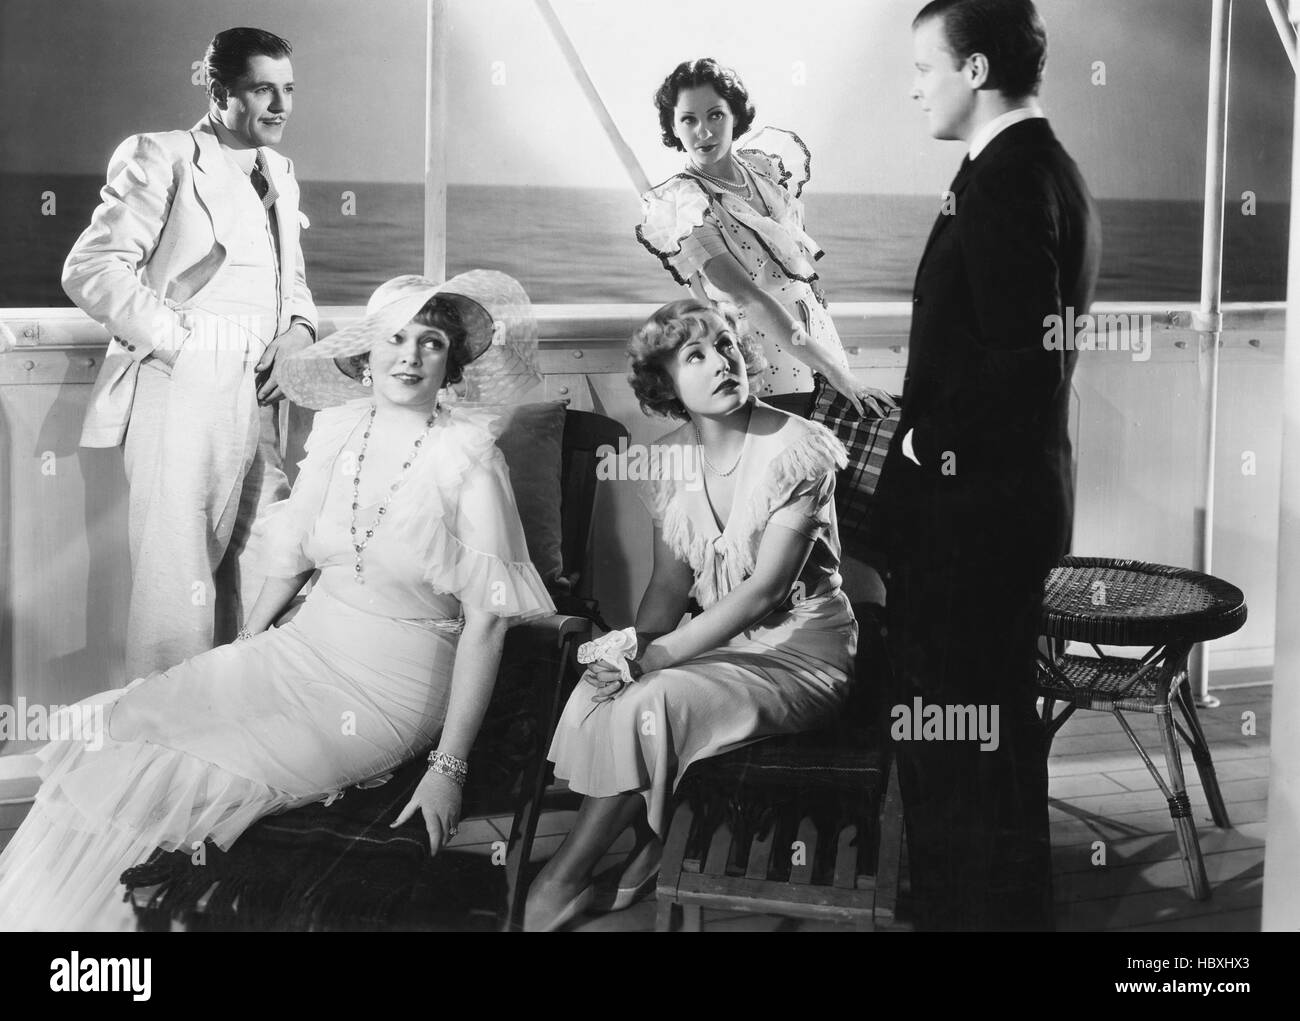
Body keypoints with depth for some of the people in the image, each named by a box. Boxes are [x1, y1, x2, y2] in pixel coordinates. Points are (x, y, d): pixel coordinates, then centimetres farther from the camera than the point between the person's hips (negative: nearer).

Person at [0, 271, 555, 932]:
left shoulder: (469, 460, -13)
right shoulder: (338, 431, 3)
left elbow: (486, 619, -13)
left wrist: (447, 770, -16)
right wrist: (238, 651, 12)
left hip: (392, 689, -5)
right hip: (302, 649, 6)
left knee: (182, 780, -19)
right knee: (112, 728, -11)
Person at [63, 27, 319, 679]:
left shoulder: (279, 173, 20)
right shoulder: (159, 157, -3)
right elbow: (91, 270, -10)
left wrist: (298, 329, 6)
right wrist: (180, 342, -14)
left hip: (258, 397, 7)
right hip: (182, 394, -7)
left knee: (261, 572, 8)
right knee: (177, 580, -7)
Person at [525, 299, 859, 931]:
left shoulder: (795, 449, -15)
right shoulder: (672, 458, 4)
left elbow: (764, 590, -21)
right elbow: (670, 582, 8)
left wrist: (661, 655, -24)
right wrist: (635, 645, -13)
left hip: (800, 650, -6)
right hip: (720, 642, 6)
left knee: (652, 702, -27)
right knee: (597, 684, -20)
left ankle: (560, 888, -15)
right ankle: (651, 849, -4)